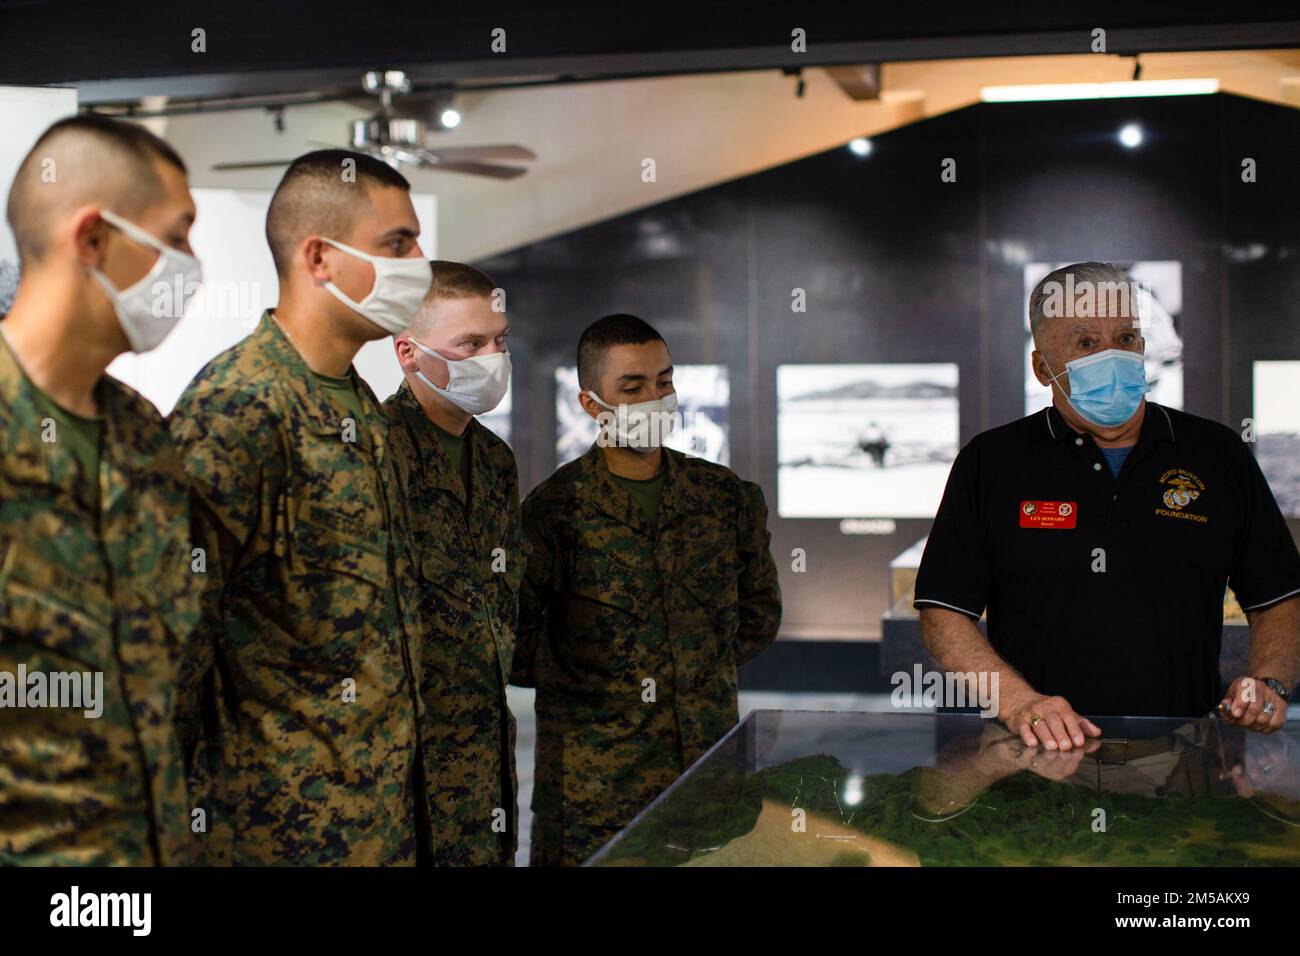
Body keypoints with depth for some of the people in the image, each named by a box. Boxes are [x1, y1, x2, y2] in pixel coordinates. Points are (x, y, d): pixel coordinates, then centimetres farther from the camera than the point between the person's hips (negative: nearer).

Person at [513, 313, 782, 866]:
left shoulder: (727, 498, 7)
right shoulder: (555, 510, -6)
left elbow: (760, 610, 18)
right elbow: (512, 637, -6)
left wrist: (707, 670, 9)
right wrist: (580, 686, -3)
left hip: (709, 756, 4)